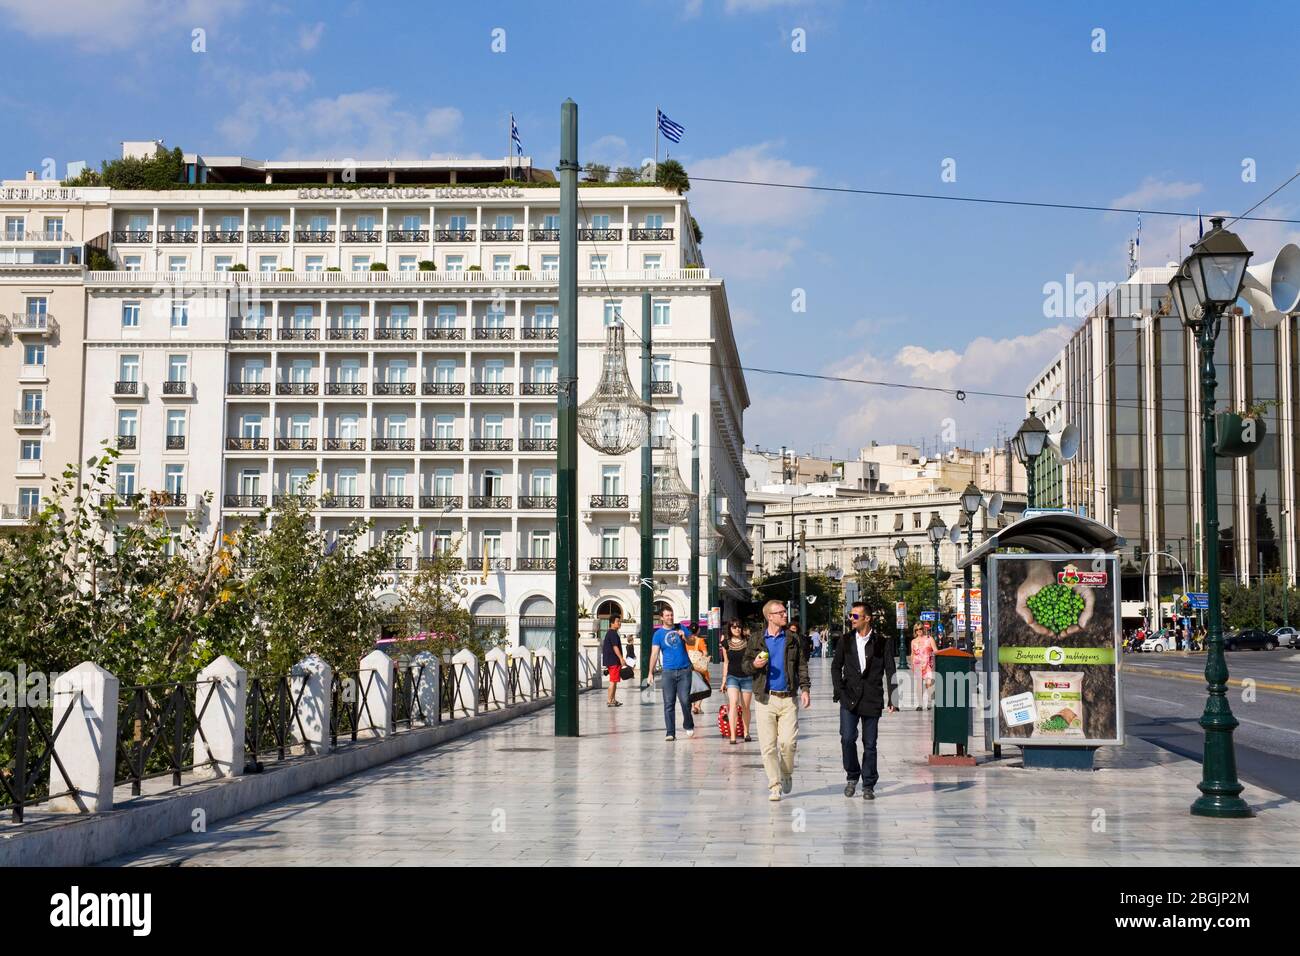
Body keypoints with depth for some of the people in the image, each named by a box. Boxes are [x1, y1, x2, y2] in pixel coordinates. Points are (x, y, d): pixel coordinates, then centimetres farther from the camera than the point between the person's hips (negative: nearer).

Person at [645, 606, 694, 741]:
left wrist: (684, 637, -14)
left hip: (684, 670, 0)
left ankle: (688, 726, 17)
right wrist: (651, 672, -9)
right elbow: (654, 654, -1)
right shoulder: (658, 634, 4)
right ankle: (670, 733, 2)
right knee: (668, 703, -2)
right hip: (668, 671, 0)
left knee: (685, 700, -7)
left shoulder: (680, 628, 10)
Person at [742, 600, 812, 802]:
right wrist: (754, 665, -11)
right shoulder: (756, 639, 7)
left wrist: (805, 688, -3)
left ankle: (786, 774, 18)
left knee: (789, 741, -9)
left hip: (788, 699, 0)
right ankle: (774, 786, 8)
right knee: (768, 745, -2)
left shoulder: (792, 639, 9)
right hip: (765, 698, 0)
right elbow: (744, 665, 11)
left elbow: (802, 666, 9)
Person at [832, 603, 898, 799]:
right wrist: (839, 691, 1)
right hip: (849, 699, 1)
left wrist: (892, 699, -7)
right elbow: (836, 666, 14)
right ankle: (852, 776, 10)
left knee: (869, 744, 4)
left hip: (872, 700, -1)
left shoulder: (882, 643, 0)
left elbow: (890, 672, 0)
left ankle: (868, 785, 15)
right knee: (847, 739, -12)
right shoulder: (846, 641, 8)